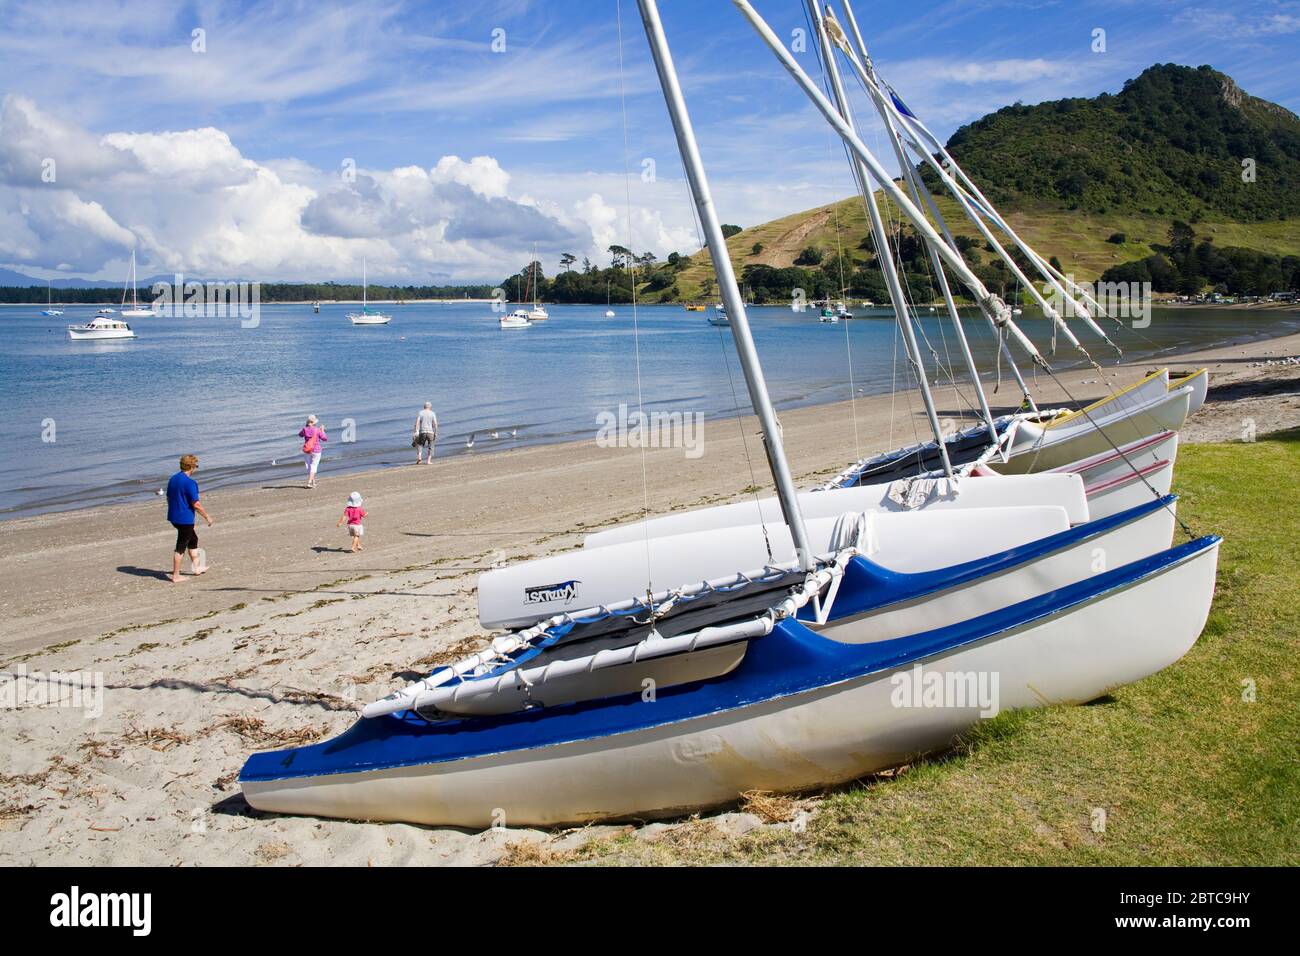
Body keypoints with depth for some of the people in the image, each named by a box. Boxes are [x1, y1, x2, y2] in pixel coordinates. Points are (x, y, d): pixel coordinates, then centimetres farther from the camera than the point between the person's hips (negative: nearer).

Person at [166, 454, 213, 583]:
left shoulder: (173, 479, 7)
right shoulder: (190, 483, -19)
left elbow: (168, 498, 15)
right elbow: (196, 504, -19)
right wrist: (207, 517, -8)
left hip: (174, 517, 9)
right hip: (185, 519, -9)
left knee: (193, 539, 24)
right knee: (181, 547, 0)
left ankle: (196, 567, 33)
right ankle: (176, 576, 7)